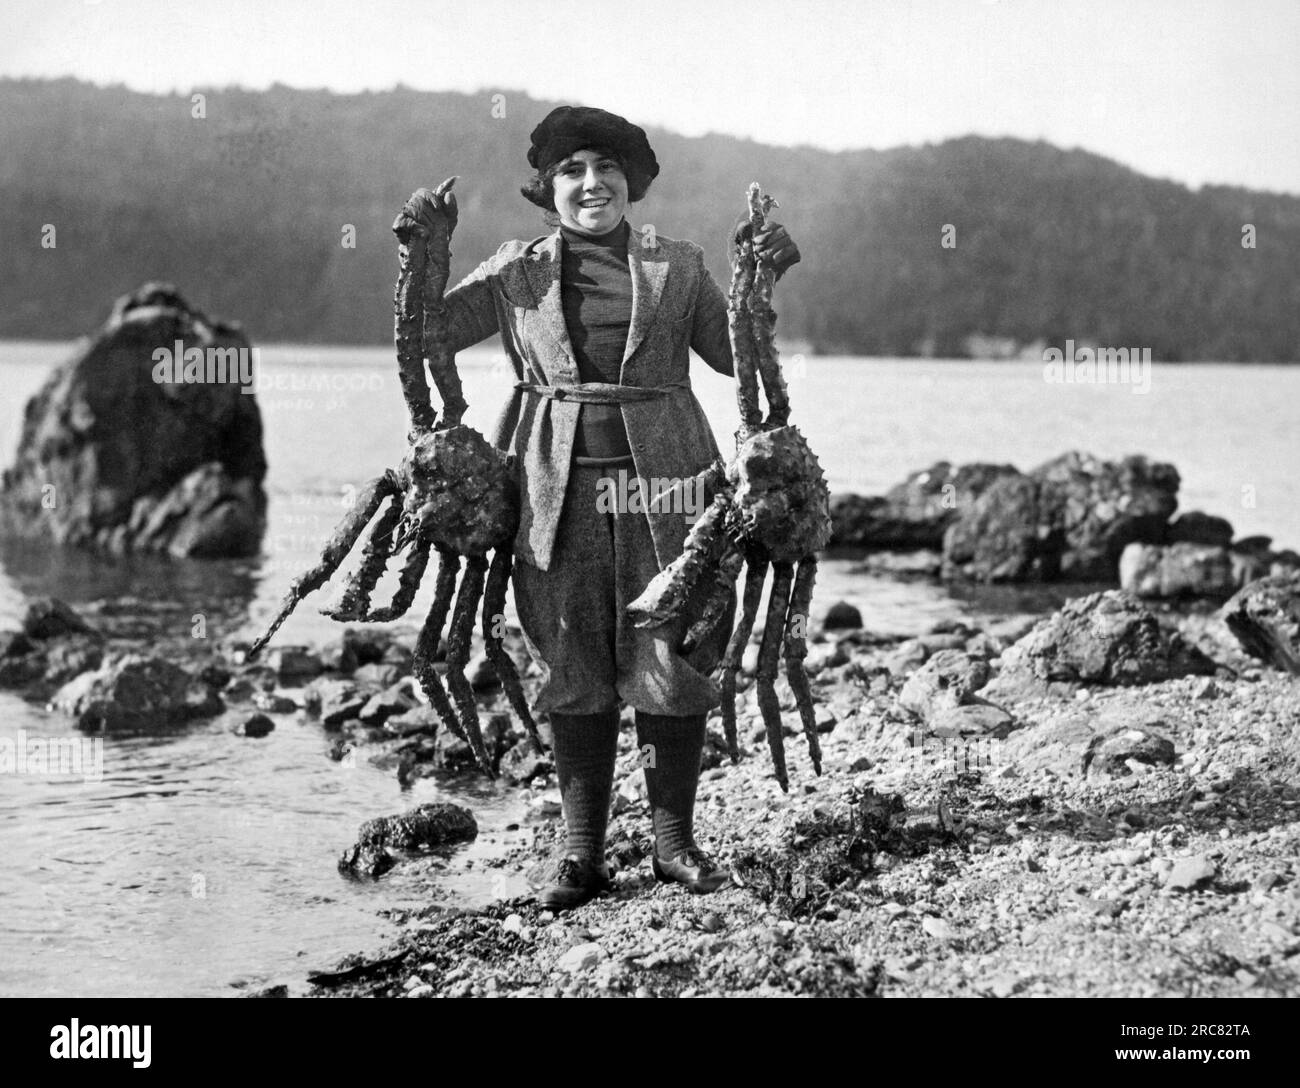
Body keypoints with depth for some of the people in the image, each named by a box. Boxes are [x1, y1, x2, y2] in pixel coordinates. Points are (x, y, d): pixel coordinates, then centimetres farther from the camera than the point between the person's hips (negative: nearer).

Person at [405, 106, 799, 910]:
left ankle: (674, 841, 13)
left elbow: (737, 355, 12)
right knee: (575, 671, 2)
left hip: (662, 484, 0)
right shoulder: (518, 272, 10)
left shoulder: (676, 267, 11)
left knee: (673, 663, 1)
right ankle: (582, 852, 10)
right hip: (561, 488, 0)